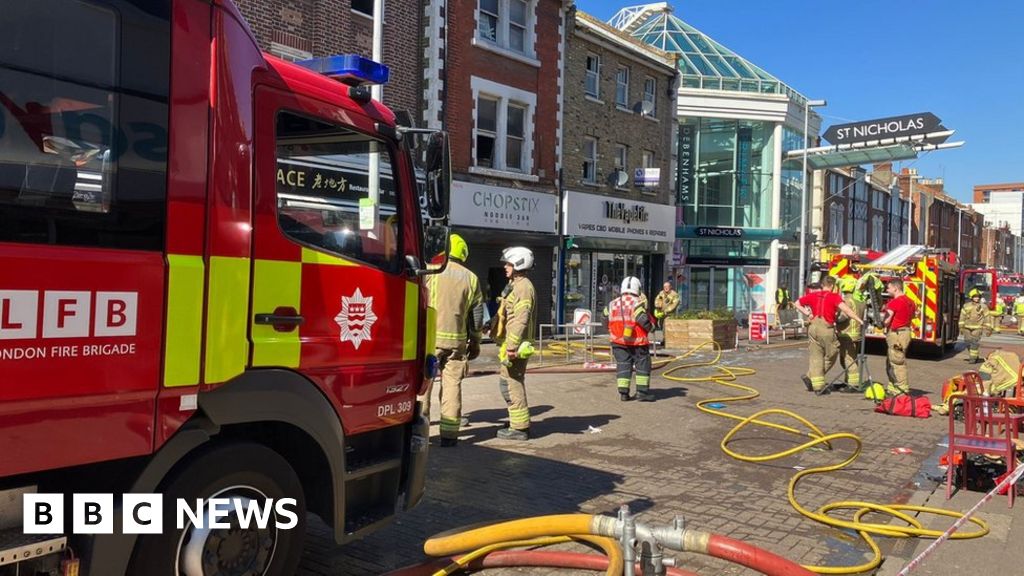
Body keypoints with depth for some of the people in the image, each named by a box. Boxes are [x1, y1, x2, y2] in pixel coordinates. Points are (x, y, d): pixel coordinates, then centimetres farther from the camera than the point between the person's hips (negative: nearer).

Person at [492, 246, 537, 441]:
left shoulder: (523, 287, -15)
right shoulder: (515, 285, 19)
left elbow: (521, 320, -23)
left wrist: (512, 346, -26)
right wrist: (507, 345, 22)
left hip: (516, 346, -11)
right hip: (510, 345, 11)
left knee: (513, 385, -5)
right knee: (506, 384, 16)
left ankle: (519, 427, 1)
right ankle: (519, 422, 25)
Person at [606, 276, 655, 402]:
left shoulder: (613, 304, 6)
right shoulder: (637, 303, -12)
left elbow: (606, 320, 10)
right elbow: (645, 321, -20)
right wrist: (651, 327, 0)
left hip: (618, 341, 5)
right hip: (637, 341, -5)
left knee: (623, 365, 9)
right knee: (643, 364, 6)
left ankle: (623, 392, 6)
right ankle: (642, 391, 5)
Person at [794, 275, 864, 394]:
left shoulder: (813, 295, 12)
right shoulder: (834, 297, -2)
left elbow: (797, 304, 21)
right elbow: (846, 309, -16)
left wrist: (807, 313, 14)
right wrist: (859, 320, -17)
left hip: (813, 327, 5)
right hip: (826, 328, -5)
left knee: (816, 356, 9)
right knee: (830, 356, 11)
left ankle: (817, 385, 6)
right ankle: (811, 376, 4)